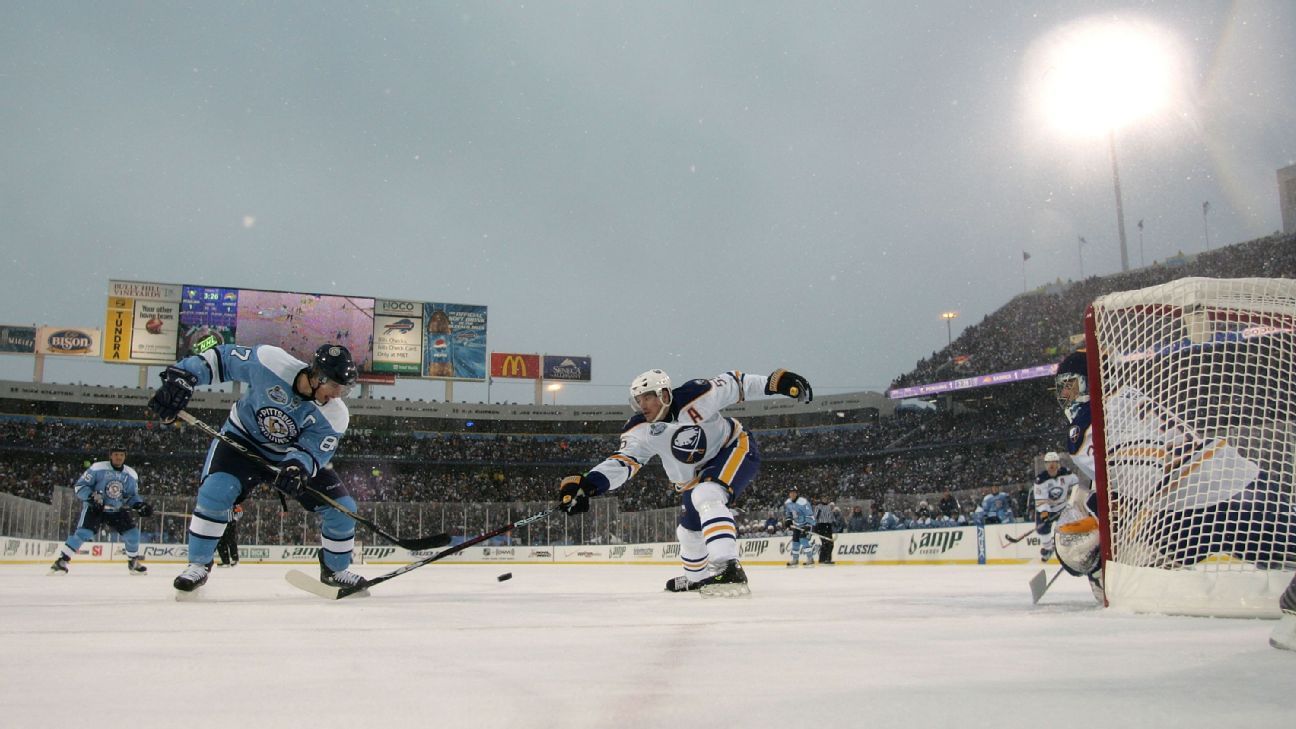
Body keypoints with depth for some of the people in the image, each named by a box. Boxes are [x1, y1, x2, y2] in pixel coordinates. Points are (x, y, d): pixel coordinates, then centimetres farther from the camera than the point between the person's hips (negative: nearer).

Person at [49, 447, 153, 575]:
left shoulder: (131, 475, -3)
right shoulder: (97, 468, -15)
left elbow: (132, 496, 7)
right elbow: (80, 486, -11)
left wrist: (139, 505, -13)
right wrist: (92, 496, -28)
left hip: (118, 510, 4)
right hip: (94, 508, -4)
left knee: (132, 533, -5)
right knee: (83, 533, -24)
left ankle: (134, 562, 16)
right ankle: (62, 561, -15)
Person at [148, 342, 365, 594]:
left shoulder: (334, 416, -25)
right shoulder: (269, 362, -31)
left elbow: (312, 450, -28)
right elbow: (221, 358, -19)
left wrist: (299, 465, -51)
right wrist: (181, 377, -28)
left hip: (295, 454, 2)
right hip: (243, 438, -2)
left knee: (341, 507, -8)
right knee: (214, 492, -25)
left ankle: (335, 570, 16)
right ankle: (198, 565, -4)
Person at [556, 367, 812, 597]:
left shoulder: (694, 398, -29)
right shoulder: (640, 430, -16)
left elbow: (732, 383, -16)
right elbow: (622, 461, -26)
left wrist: (772, 382, -24)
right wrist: (587, 484, -42)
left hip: (735, 450, -7)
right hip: (695, 476, 7)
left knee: (706, 496, -34)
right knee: (689, 529, 17)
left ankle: (728, 569, -41)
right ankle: (697, 577, 45)